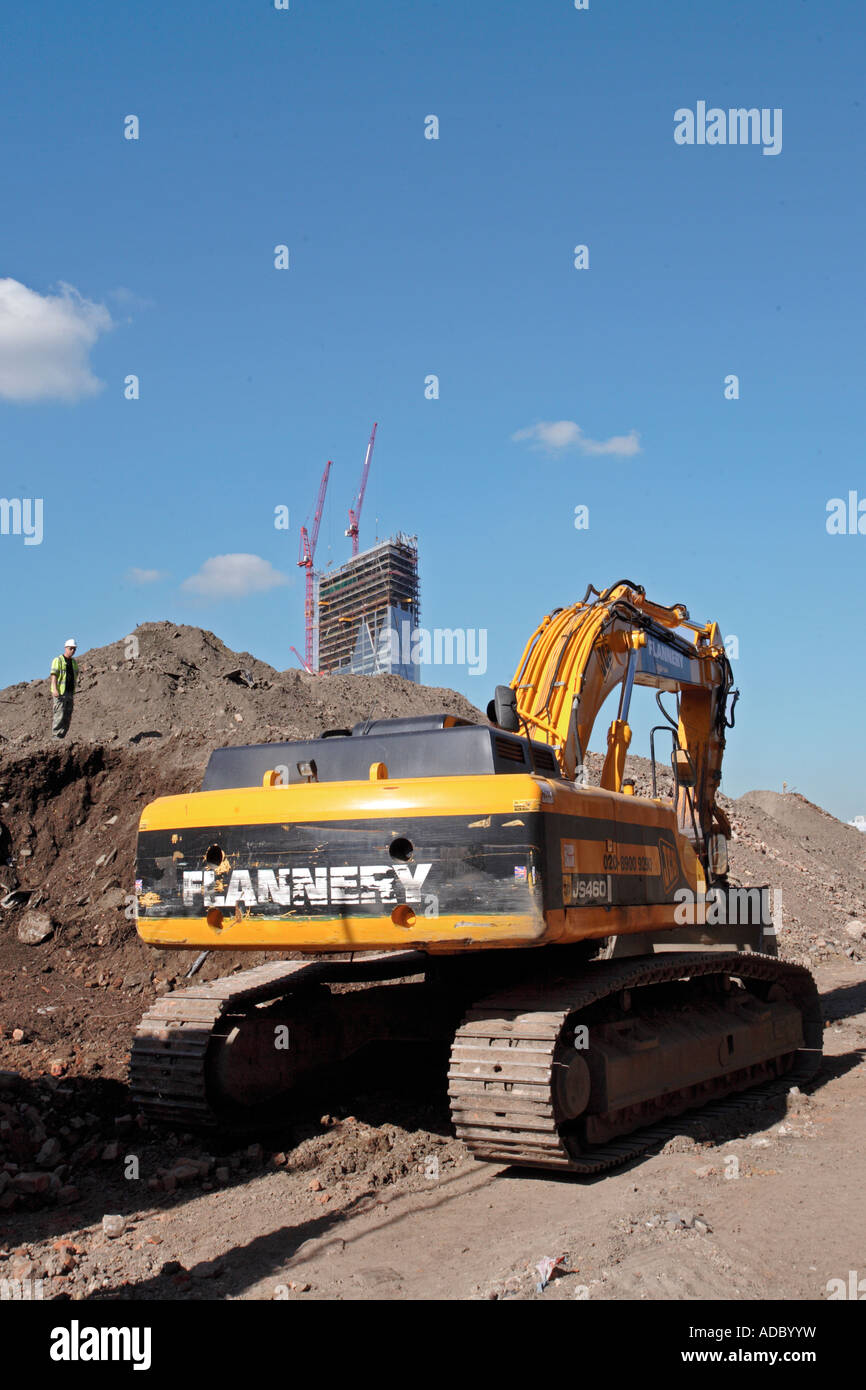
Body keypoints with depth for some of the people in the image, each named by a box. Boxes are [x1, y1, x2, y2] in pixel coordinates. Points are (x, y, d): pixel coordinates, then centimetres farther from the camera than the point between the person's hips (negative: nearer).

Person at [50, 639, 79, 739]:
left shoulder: (74, 662, 17)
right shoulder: (58, 660, -4)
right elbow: (54, 675, -14)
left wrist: (74, 692, 19)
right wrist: (55, 689, -26)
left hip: (70, 693, 7)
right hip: (60, 693, -7)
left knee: (68, 717, 4)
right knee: (60, 715, -12)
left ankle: (62, 736, 9)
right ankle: (56, 736, -8)